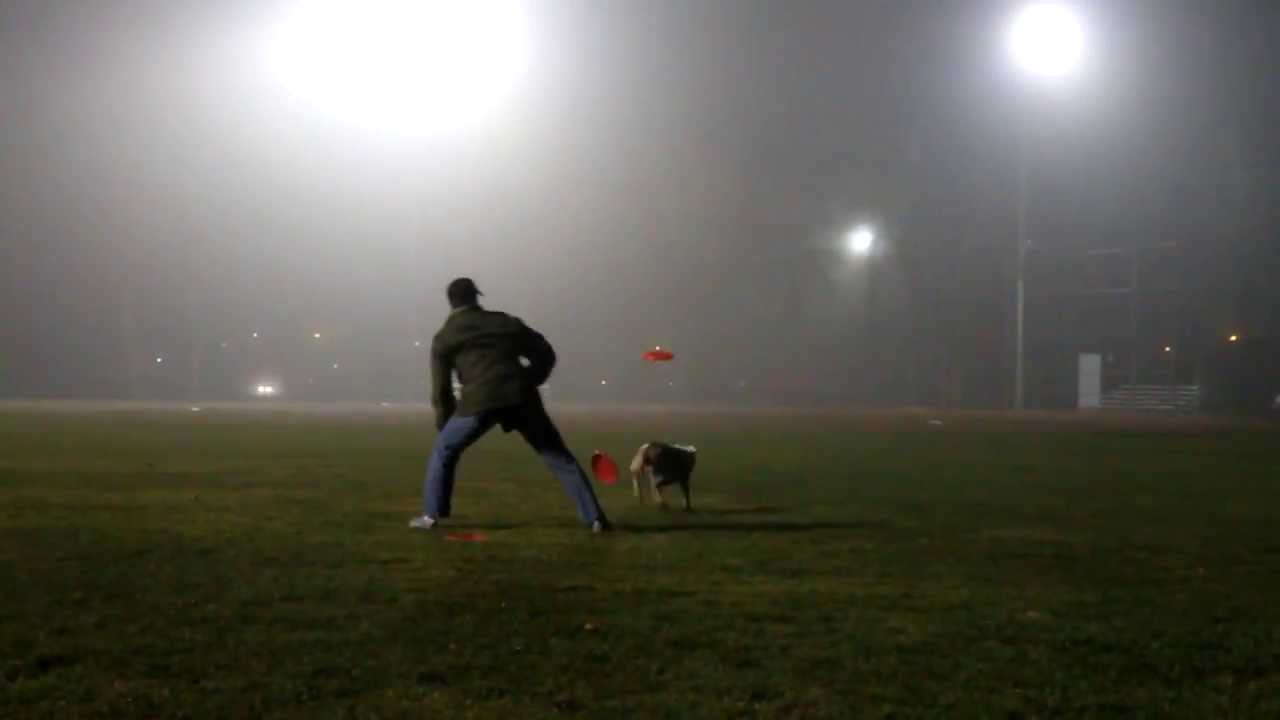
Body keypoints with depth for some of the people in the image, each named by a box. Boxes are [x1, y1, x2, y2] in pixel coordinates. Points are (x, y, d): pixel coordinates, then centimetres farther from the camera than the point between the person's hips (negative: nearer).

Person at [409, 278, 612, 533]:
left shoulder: (444, 337, 16)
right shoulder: (506, 322, 22)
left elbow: (441, 388, 13)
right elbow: (546, 354, 22)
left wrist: (444, 425, 22)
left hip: (480, 401, -2)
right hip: (521, 398, 2)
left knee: (444, 451, 20)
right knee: (559, 457, 9)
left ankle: (431, 515, 14)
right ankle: (594, 518, 1)